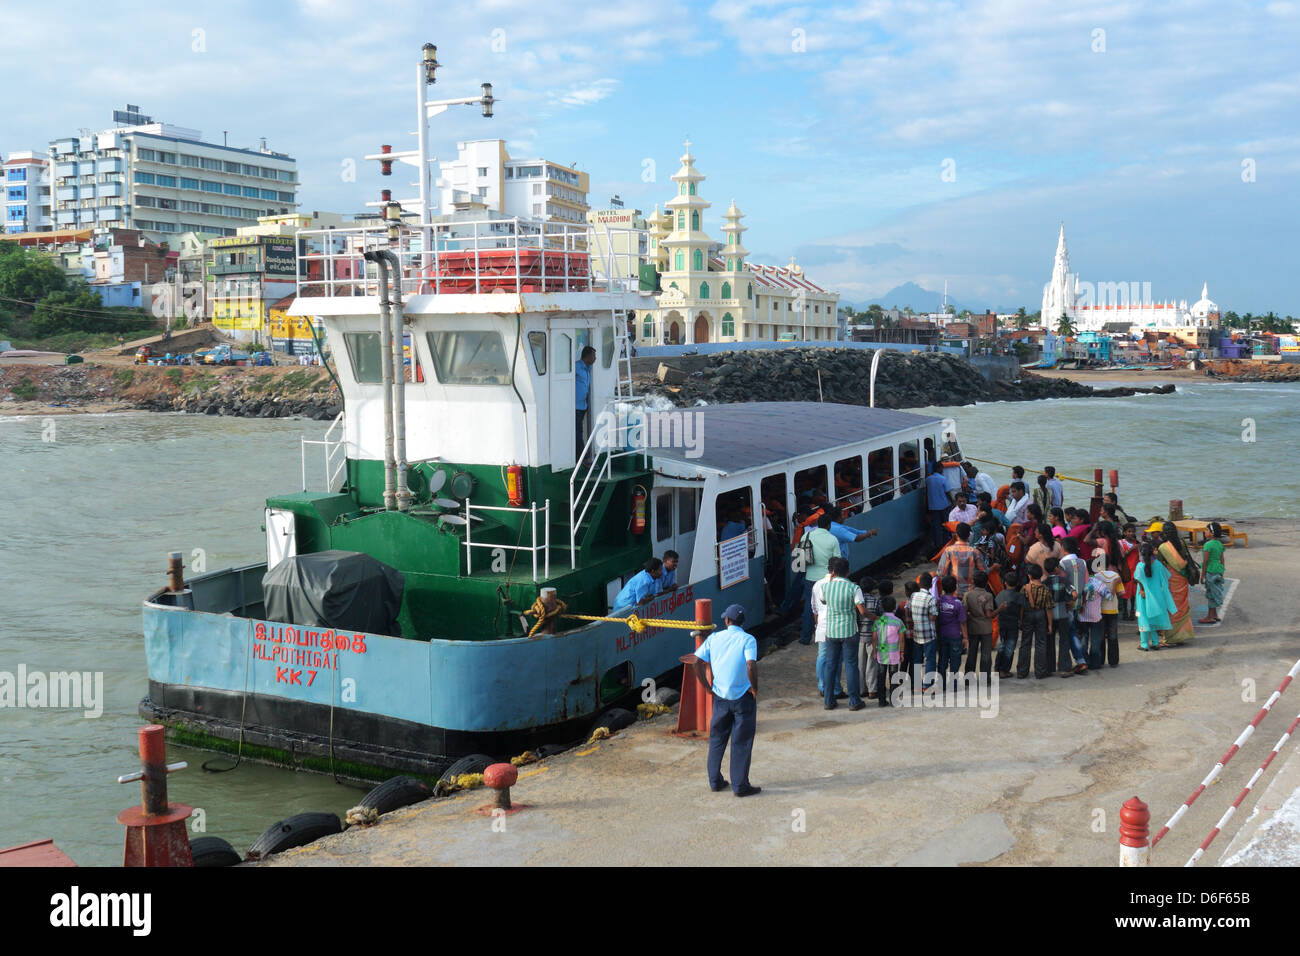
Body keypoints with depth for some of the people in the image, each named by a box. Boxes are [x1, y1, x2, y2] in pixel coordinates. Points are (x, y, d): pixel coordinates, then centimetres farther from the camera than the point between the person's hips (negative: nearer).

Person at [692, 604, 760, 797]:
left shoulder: (714, 638, 3)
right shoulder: (748, 640, -8)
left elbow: (697, 661, -4)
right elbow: (751, 666, -24)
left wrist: (707, 687, 4)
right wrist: (755, 688, -9)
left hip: (720, 696, 3)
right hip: (743, 697, -3)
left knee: (717, 739, 17)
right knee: (741, 743, 5)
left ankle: (715, 781, 23)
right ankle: (740, 786, 9)